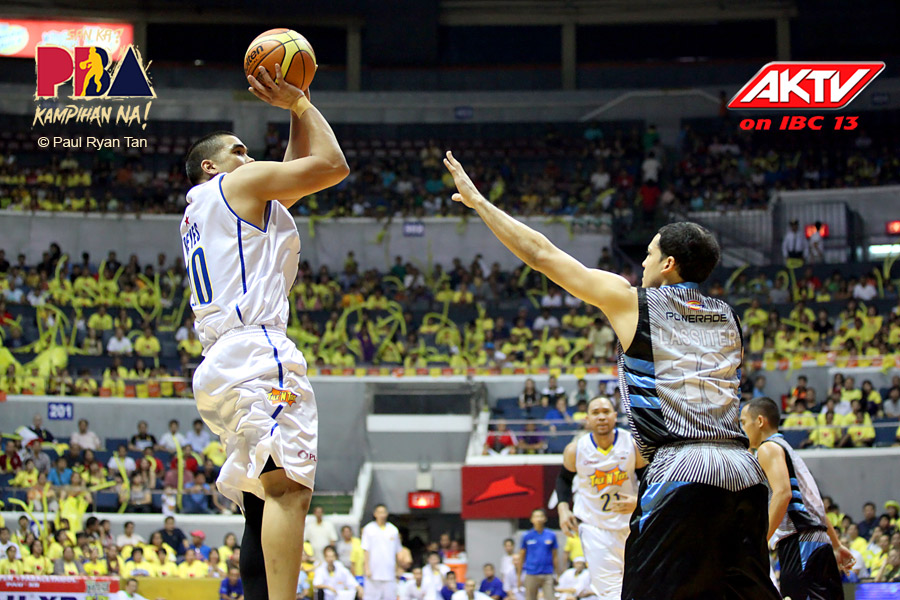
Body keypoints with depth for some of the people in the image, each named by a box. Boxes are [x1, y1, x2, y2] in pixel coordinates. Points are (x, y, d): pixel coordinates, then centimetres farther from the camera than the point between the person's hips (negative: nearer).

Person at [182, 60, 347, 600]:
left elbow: (295, 177, 39)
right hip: (257, 353, -10)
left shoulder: (197, 213, 29)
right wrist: (299, 105, 15)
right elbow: (333, 166, 2)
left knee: (264, 502, 9)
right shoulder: (240, 183, 4)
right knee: (289, 487, -22)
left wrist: (299, 110, 36)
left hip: (222, 365, 10)